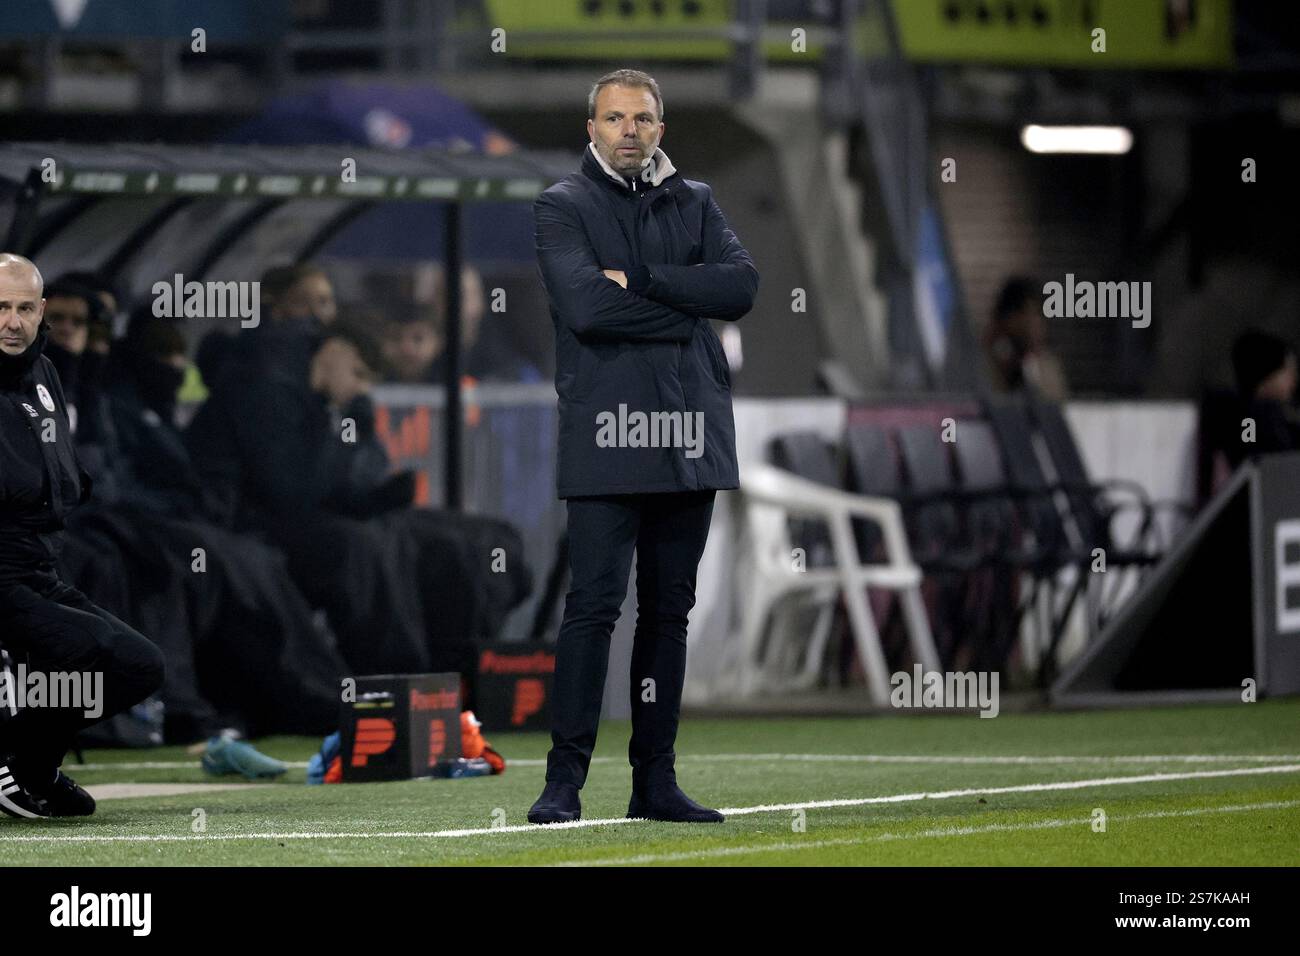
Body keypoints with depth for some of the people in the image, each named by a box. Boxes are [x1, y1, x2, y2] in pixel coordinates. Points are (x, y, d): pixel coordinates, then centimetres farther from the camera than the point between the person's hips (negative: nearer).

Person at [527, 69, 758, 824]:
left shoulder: (696, 203, 15)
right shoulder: (563, 207, 3)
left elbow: (741, 286, -2)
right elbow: (583, 302, -14)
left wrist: (642, 281, -10)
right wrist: (682, 311, -6)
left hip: (690, 437, 5)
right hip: (608, 435, -4)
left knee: (670, 611, 7)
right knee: (595, 605, -11)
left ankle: (656, 782, 12)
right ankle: (565, 782, -9)